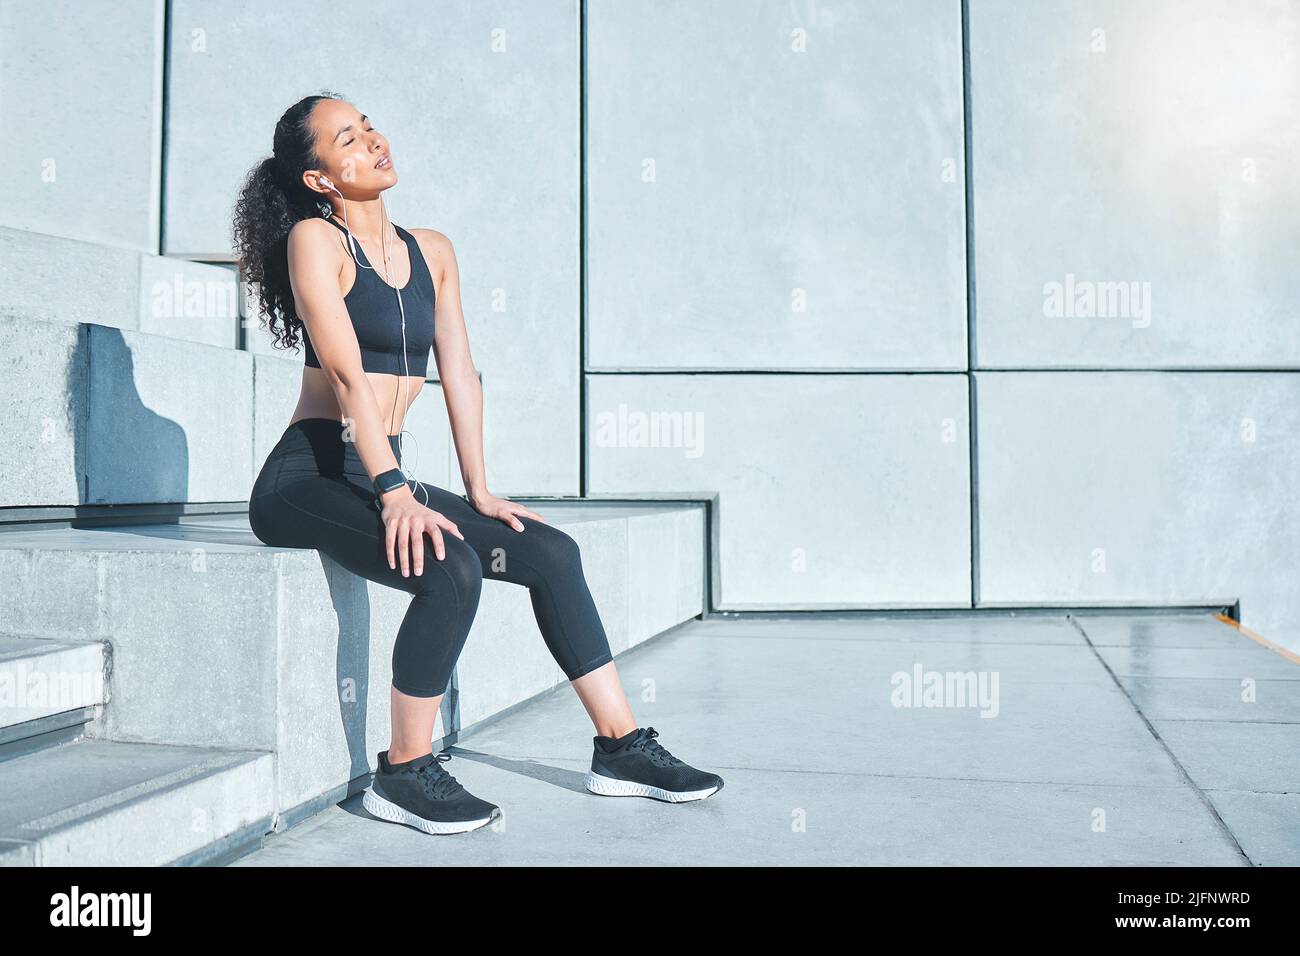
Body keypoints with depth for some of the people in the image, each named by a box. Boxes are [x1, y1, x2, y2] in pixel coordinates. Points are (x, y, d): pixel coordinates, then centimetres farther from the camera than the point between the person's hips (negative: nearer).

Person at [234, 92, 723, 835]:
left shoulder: (432, 251, 13)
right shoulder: (314, 239, -6)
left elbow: (460, 372, 9)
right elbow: (346, 374, -17)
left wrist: (479, 490, 3)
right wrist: (395, 492, -25)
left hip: (383, 477, 7)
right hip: (306, 479, -6)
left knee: (552, 553, -5)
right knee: (451, 571, -31)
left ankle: (621, 747, 2)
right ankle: (405, 775, -13)